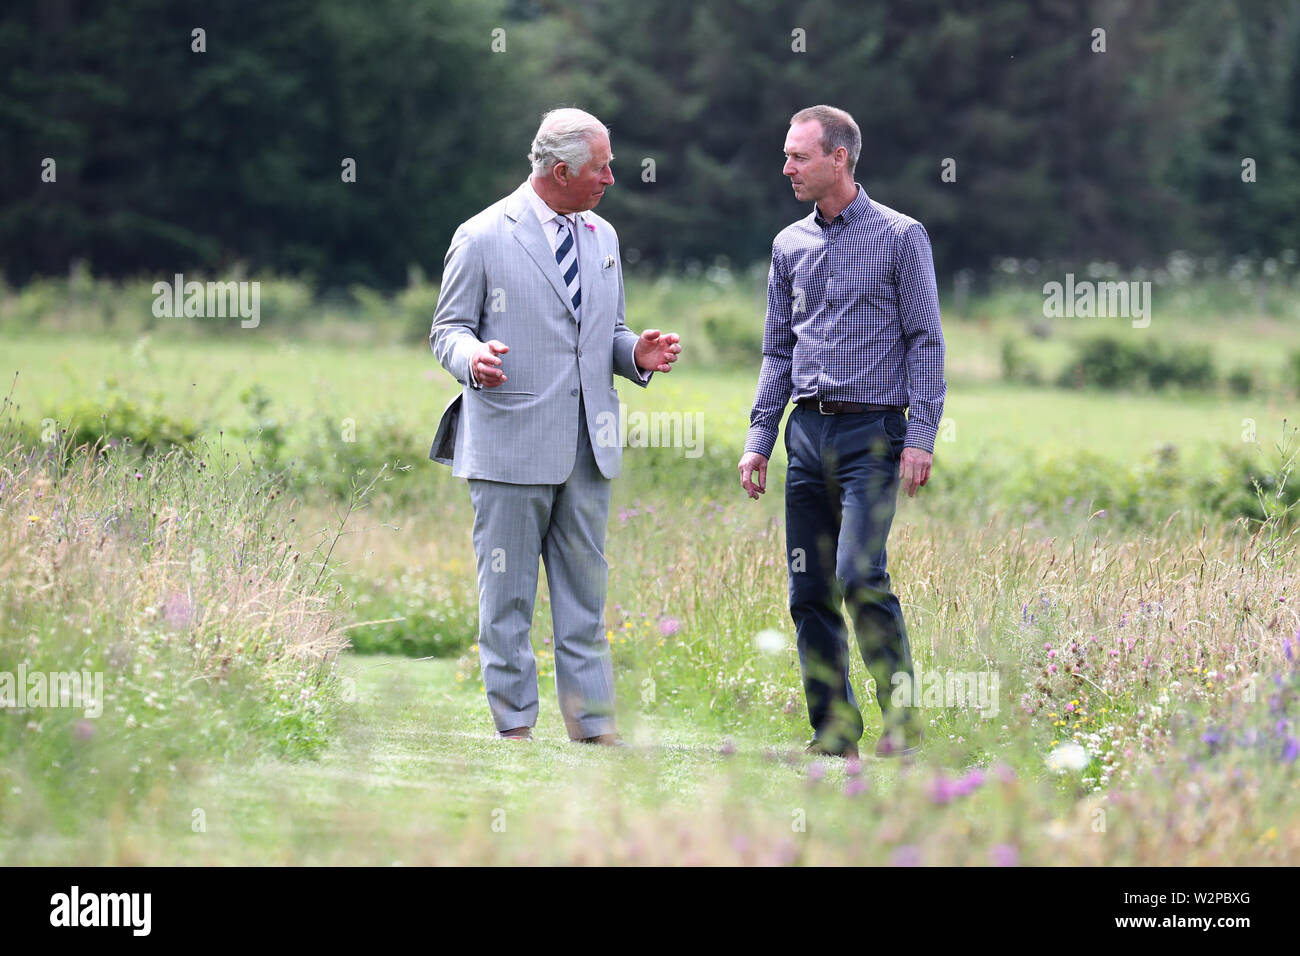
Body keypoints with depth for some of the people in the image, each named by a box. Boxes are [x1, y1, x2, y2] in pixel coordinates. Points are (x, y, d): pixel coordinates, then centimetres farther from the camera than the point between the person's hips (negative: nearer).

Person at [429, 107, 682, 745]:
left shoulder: (602, 237, 15)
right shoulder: (482, 238, -4)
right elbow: (449, 328, -1)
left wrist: (637, 353, 0)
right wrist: (473, 357, -23)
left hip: (588, 450, 5)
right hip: (510, 446, -5)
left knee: (585, 594, 7)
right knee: (507, 597, 1)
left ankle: (595, 728, 10)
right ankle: (514, 727, 7)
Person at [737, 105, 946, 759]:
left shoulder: (899, 237, -1)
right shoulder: (789, 244, 14)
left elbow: (925, 342, -3)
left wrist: (921, 436, -12)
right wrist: (759, 438, 11)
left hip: (872, 430, -6)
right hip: (808, 432, 6)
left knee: (860, 576, -18)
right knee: (809, 590, 3)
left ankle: (902, 717, -7)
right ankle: (833, 731, 9)